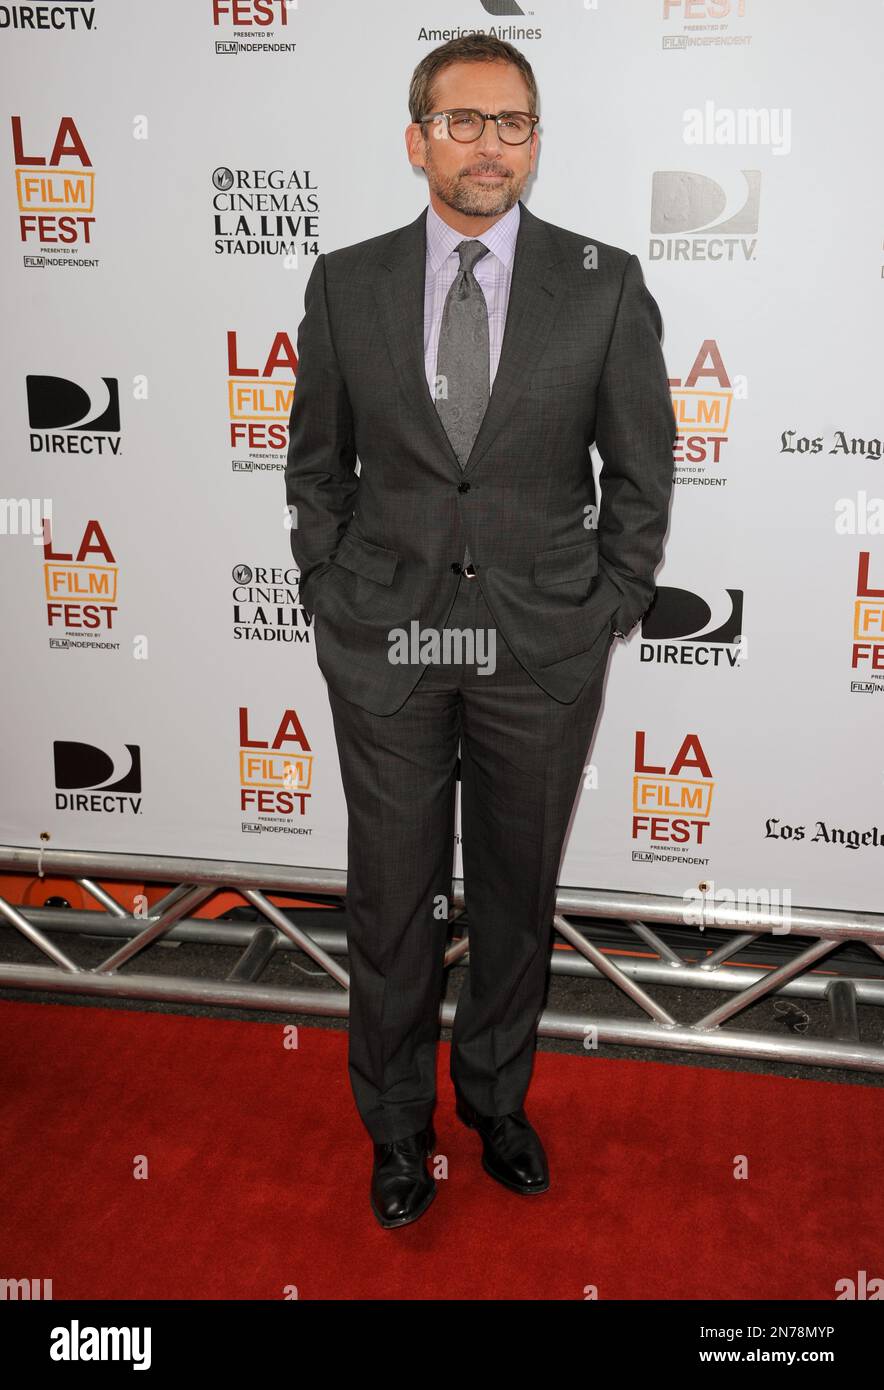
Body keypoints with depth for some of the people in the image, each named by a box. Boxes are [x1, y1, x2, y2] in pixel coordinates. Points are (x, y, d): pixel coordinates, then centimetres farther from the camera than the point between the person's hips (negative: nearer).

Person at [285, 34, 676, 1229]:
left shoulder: (605, 285, -1)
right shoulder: (345, 283, 2)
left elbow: (641, 470, 4)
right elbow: (316, 463, 9)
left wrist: (608, 614, 0)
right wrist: (333, 599, 4)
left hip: (543, 648, 0)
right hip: (383, 642, 1)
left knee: (520, 893, 14)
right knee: (392, 897, 10)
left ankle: (497, 1098, 39)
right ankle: (397, 1124, 33)